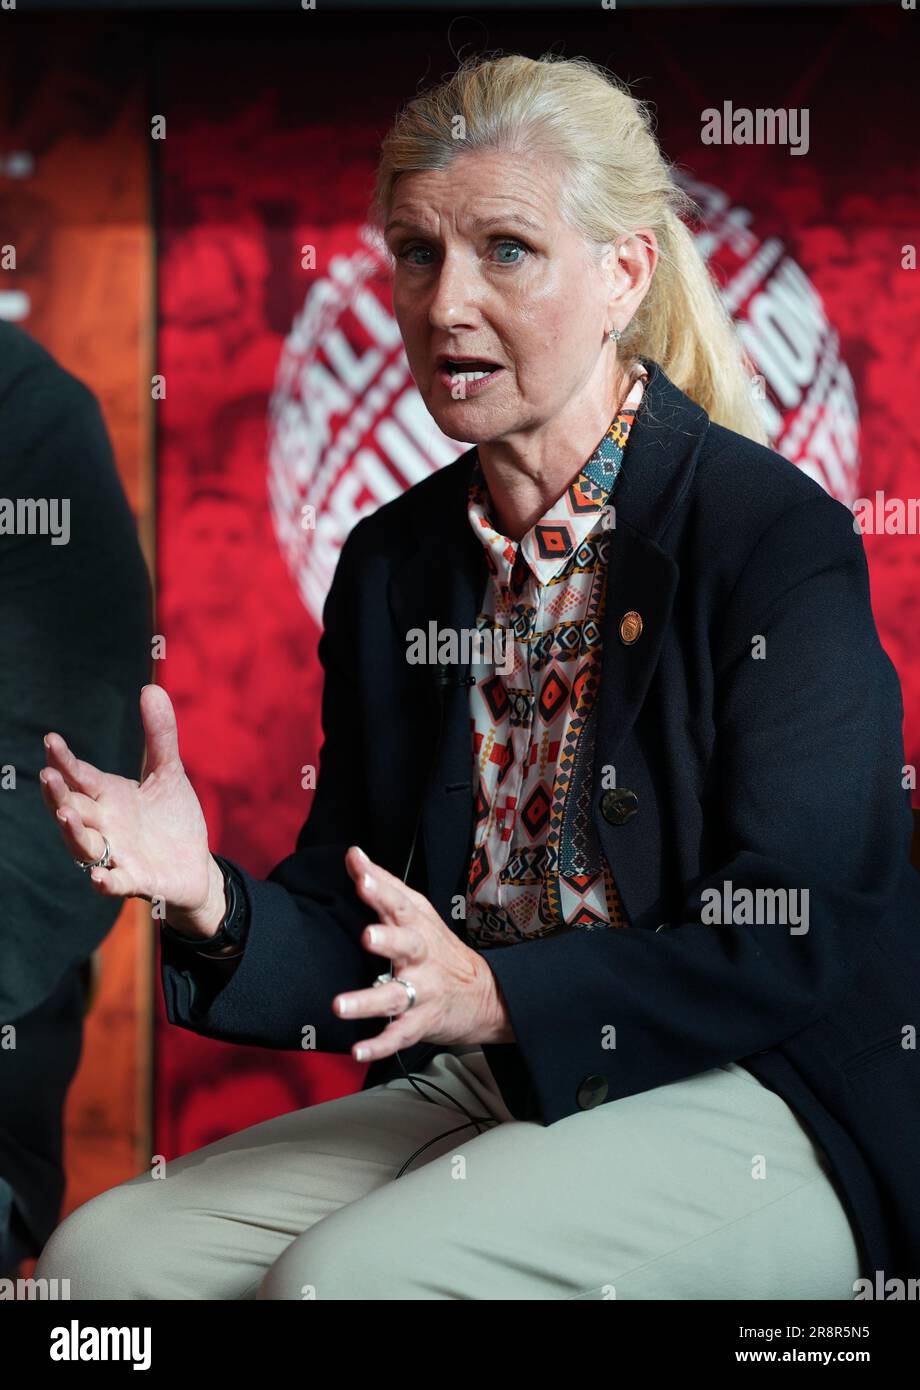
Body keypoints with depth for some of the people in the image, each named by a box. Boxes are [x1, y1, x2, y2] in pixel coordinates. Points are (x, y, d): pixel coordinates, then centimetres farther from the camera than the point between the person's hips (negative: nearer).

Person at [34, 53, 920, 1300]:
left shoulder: (784, 541, -10)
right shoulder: (390, 563, 10)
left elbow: (784, 953, -14)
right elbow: (350, 950, 9)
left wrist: (494, 998, -27)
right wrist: (213, 901, -13)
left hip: (746, 1112, -5)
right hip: (471, 1096, 6)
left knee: (341, 1276, -29)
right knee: (97, 1256, -16)